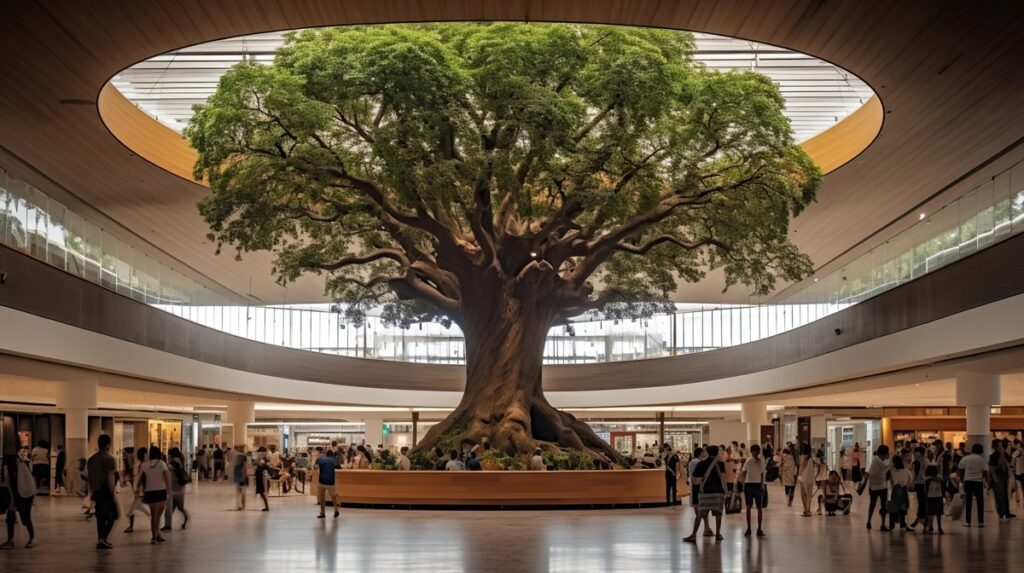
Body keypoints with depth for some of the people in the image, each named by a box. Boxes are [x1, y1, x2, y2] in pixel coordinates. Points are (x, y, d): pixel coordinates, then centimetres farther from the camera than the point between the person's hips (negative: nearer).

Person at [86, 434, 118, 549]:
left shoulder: (91, 459, 10)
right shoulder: (109, 459, -12)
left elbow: (89, 477, 14)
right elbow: (110, 478, -17)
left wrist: (92, 492, 20)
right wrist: (113, 494, -15)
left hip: (96, 492, 7)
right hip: (106, 492, -7)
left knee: (100, 516, 13)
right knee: (111, 516, 2)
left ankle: (100, 541, 14)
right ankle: (103, 538, -13)